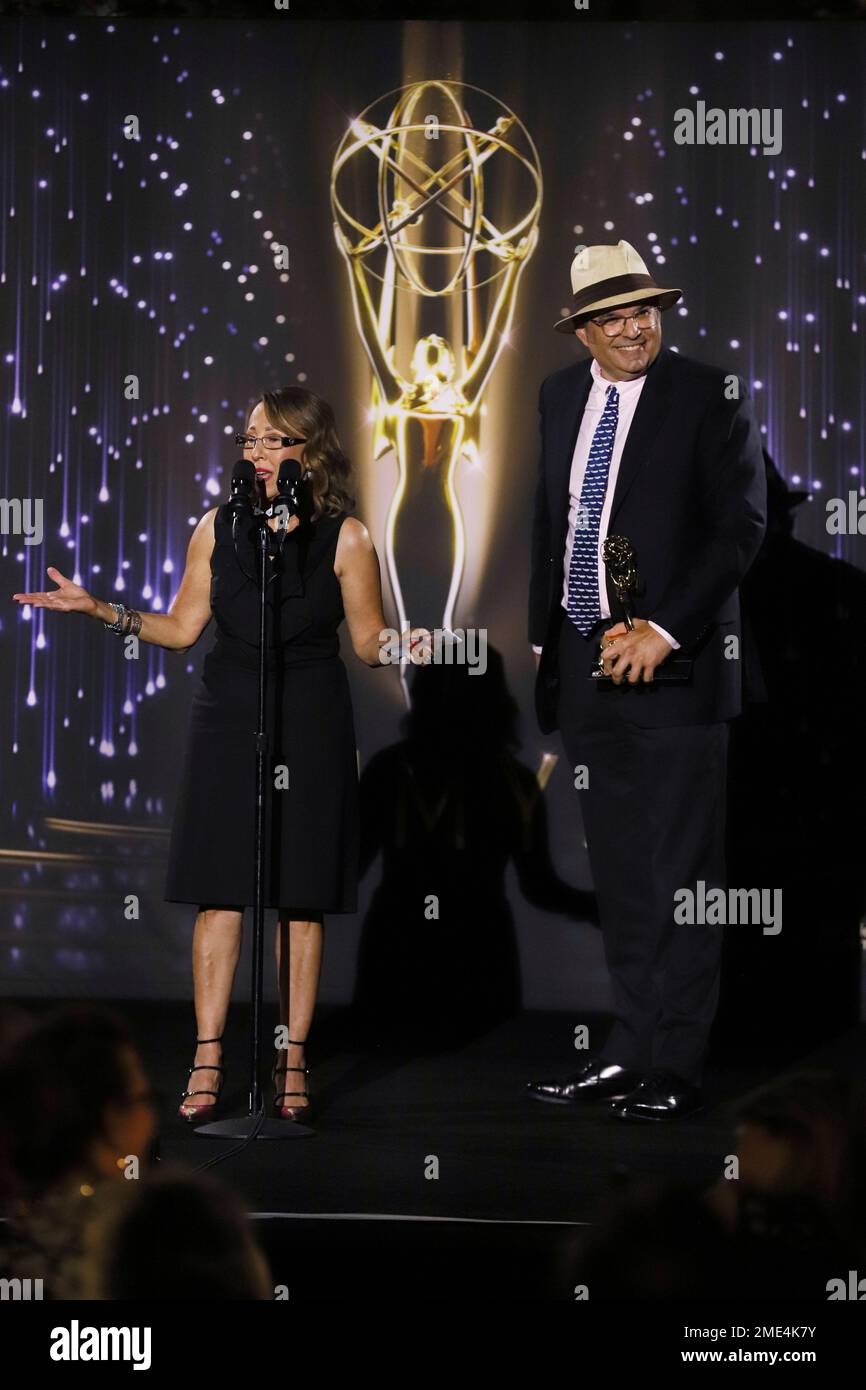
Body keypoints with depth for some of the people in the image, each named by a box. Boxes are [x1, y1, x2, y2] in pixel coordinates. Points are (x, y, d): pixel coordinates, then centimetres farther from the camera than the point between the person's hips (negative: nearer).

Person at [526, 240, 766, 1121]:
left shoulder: (708, 396, -6)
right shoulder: (561, 395, 12)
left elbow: (741, 525, -10)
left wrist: (665, 631, -15)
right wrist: (543, 635, 16)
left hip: (674, 665, -6)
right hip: (586, 666, 6)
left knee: (681, 874, -2)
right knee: (617, 873, 10)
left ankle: (674, 1069, 2)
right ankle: (628, 1052, 16)